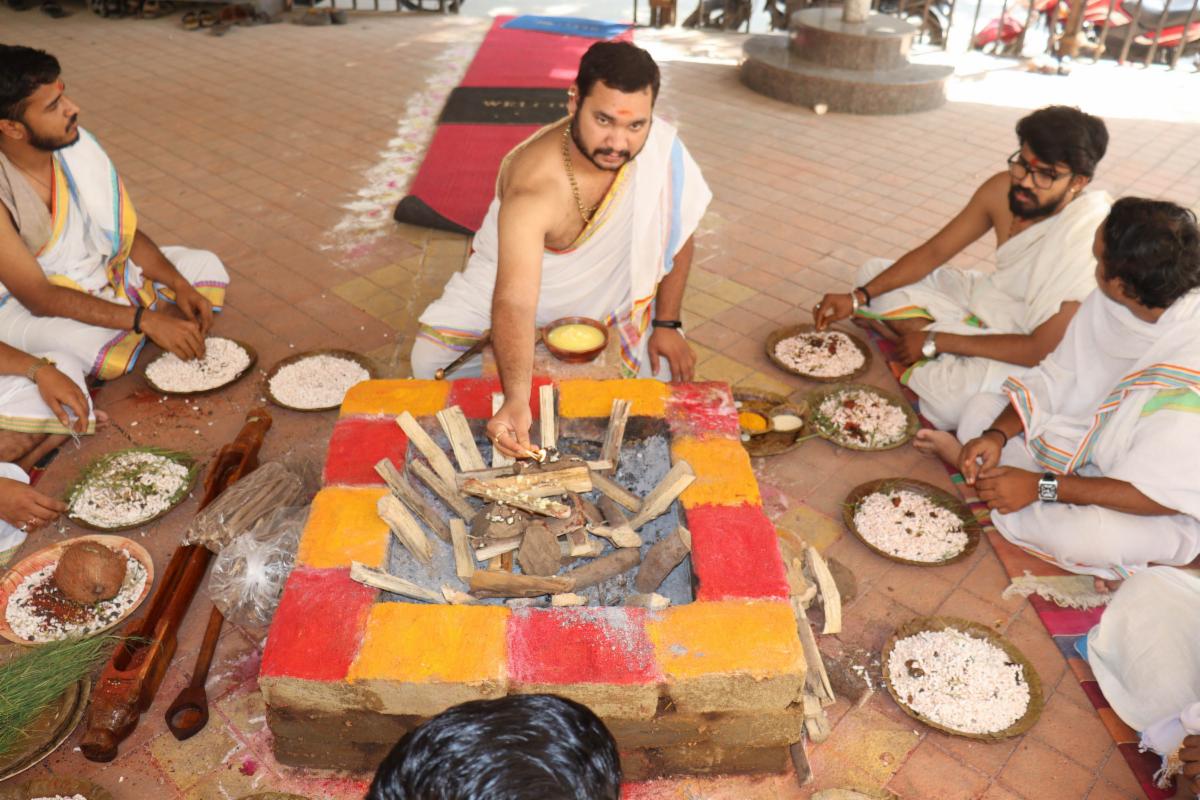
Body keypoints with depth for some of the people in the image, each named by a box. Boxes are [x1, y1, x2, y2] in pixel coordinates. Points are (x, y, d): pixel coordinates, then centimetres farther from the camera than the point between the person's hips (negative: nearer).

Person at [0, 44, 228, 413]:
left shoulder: (77, 145, -11)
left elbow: (125, 233, 0)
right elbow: (37, 296, -27)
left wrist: (179, 284, -17)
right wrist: (146, 319, -34)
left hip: (100, 272, 7)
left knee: (206, 269, -1)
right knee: (99, 348, -36)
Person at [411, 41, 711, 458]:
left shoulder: (659, 145, -25)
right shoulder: (532, 189, -39)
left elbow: (676, 234, -8)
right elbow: (514, 302, -47)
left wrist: (666, 324, -8)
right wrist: (516, 400, -61)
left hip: (605, 291, 3)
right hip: (516, 279, -3)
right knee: (430, 361, -17)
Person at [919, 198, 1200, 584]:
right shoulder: (1107, 305, -14)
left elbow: (1165, 494, -29)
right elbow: (1054, 379, -1)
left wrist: (1041, 486, -29)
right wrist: (997, 435, -17)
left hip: (1166, 512, -6)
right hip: (1090, 452, 7)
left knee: (1081, 535, -37)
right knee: (980, 410, -1)